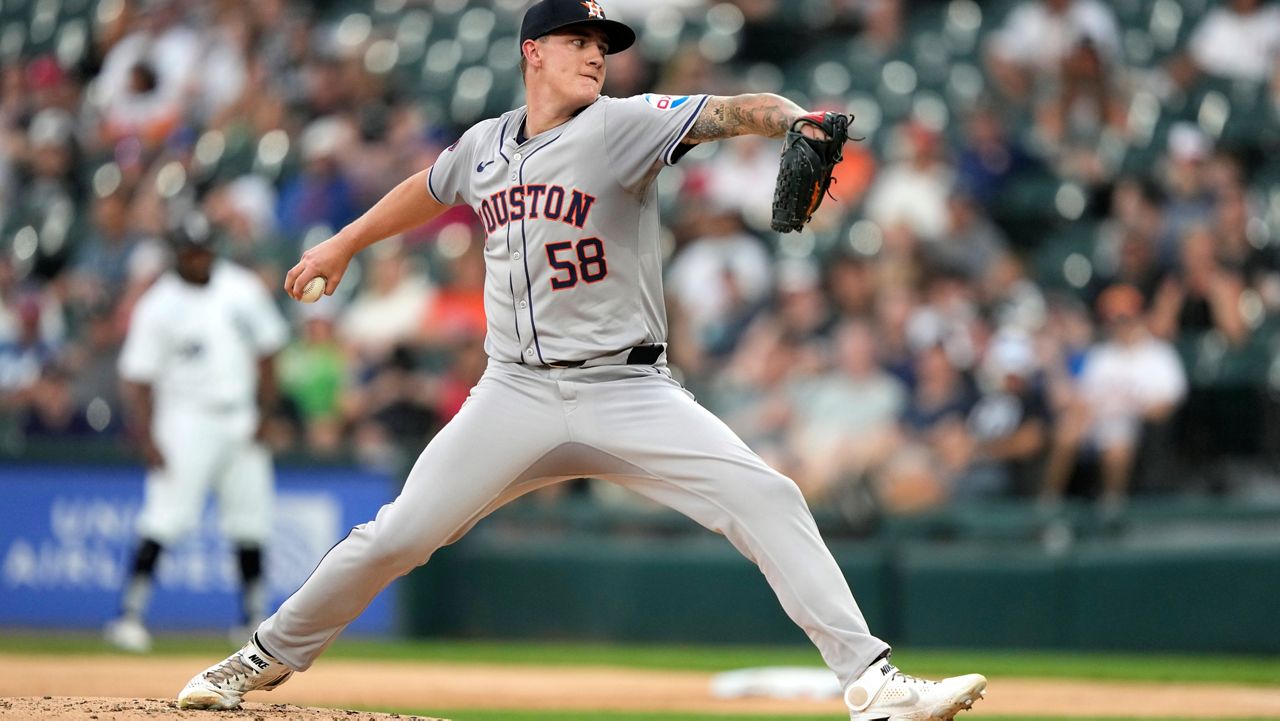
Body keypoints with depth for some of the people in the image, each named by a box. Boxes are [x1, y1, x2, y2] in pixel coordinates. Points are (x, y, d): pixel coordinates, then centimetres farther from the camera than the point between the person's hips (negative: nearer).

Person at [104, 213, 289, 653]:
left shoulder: (243, 290, 4)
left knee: (250, 516, 7)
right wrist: (146, 439, -20)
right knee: (164, 516, -15)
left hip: (241, 421, 5)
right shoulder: (158, 307, -9)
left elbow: (266, 351, 12)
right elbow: (137, 378, -10)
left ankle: (255, 617, 18)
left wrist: (265, 412, 3)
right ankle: (131, 613, -15)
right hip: (186, 419, -4)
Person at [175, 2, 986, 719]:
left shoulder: (622, 126, -7)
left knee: (766, 499, -19)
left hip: (629, 392, -3)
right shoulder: (485, 146, 7)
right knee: (397, 537, -1)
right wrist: (346, 242, 40)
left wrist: (792, 119, -45)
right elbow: (432, 189, 30)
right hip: (517, 395, 3)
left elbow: (727, 113, -24)